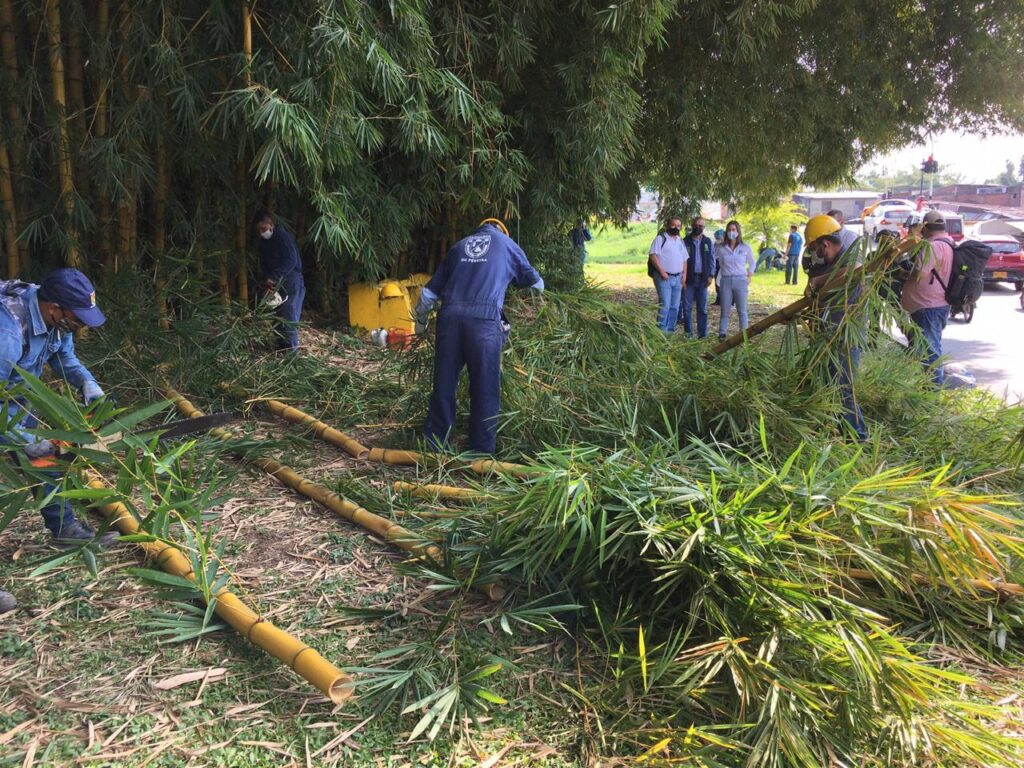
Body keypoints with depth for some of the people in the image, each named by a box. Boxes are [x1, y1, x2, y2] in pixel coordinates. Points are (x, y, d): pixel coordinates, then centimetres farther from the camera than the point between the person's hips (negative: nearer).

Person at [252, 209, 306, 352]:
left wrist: (273, 277, -22)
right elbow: (263, 263, 11)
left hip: (291, 284, -8)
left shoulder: (283, 237, -16)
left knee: (289, 318, -6)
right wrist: (267, 280, -6)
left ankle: (290, 350, -1)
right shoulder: (264, 241, 9)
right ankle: (280, 346, 22)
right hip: (275, 285, 8)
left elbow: (291, 261, -23)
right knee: (277, 317, 12)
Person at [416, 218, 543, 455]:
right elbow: (536, 283, 31)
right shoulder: (507, 243, 19)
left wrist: (421, 322, 38)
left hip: (450, 317, 3)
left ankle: (434, 445, 16)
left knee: (444, 384, 9)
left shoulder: (459, 246, 25)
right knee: (485, 390, 4)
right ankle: (482, 451, 10)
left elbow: (429, 292, 24)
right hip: (484, 320, -3)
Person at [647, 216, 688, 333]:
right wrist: (661, 271, -18)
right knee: (665, 305, -13)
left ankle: (670, 329, 16)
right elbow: (653, 255, -13)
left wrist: (684, 274, 9)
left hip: (677, 278, 7)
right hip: (664, 277, -7)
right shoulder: (661, 238, -5)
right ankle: (661, 330, -8)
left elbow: (684, 259, 23)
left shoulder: (681, 241, 17)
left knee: (675, 306, 8)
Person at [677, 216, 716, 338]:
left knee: (702, 308, 4)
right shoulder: (685, 242, 2)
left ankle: (702, 333, 8)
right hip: (688, 279, -1)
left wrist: (711, 275, -2)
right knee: (687, 307, 2)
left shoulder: (708, 242, 8)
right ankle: (688, 332, 10)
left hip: (702, 279, 1)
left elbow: (712, 260, 9)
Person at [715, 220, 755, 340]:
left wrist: (750, 276, 8)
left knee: (742, 310, 1)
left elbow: (752, 263, 16)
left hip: (740, 280, 0)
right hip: (726, 280, 0)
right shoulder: (721, 248, 1)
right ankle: (722, 333, 7)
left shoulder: (745, 248, 3)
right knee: (725, 310, 2)